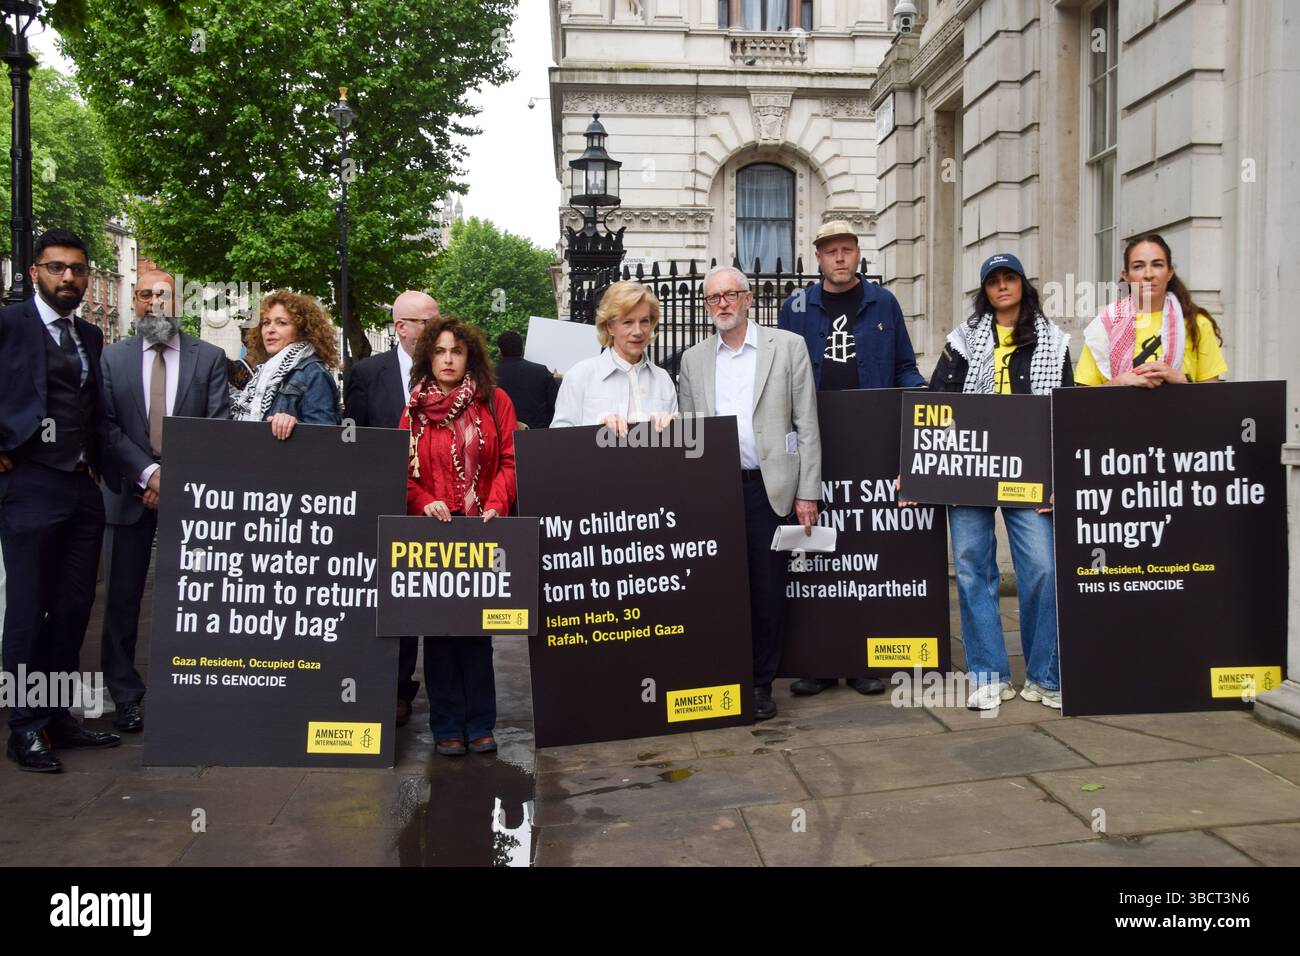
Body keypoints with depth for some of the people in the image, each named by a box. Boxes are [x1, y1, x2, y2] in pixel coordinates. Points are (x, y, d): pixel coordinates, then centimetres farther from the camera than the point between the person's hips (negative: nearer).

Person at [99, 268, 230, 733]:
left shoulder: (209, 357, 5)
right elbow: (108, 426, -1)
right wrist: (148, 473, -13)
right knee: (123, 598, 5)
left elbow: (219, 426, -2)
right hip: (130, 493, 1)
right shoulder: (113, 357, 6)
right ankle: (125, 696, 15)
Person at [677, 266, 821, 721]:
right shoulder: (693, 359, 11)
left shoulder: (788, 347, 3)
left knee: (768, 589, 4)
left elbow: (807, 426, 1)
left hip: (768, 488, -2)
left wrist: (807, 493, -4)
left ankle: (761, 684, 18)